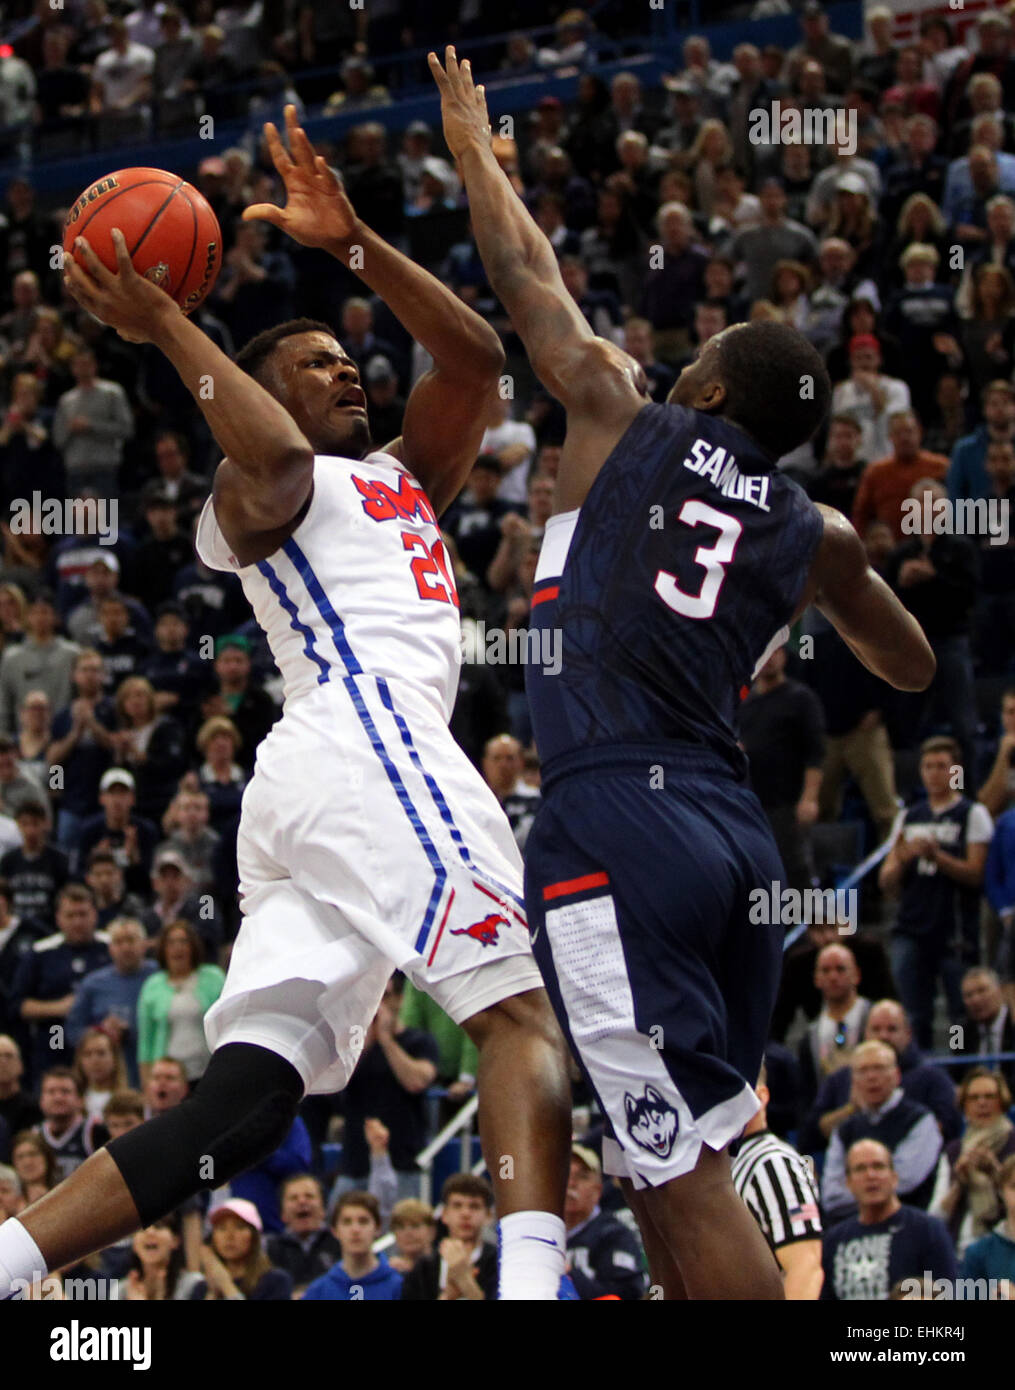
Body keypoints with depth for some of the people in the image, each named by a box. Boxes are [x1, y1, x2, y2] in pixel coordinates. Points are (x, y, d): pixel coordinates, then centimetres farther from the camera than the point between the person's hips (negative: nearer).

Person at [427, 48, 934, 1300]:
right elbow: (912, 668, 33)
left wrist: (474, 149, 33)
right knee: (673, 1170, 17)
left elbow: (528, 280, 18)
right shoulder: (816, 536, 16)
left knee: (681, 1175, -10)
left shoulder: (626, 420, 5)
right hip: (736, 835, 6)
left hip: (615, 821, -6)